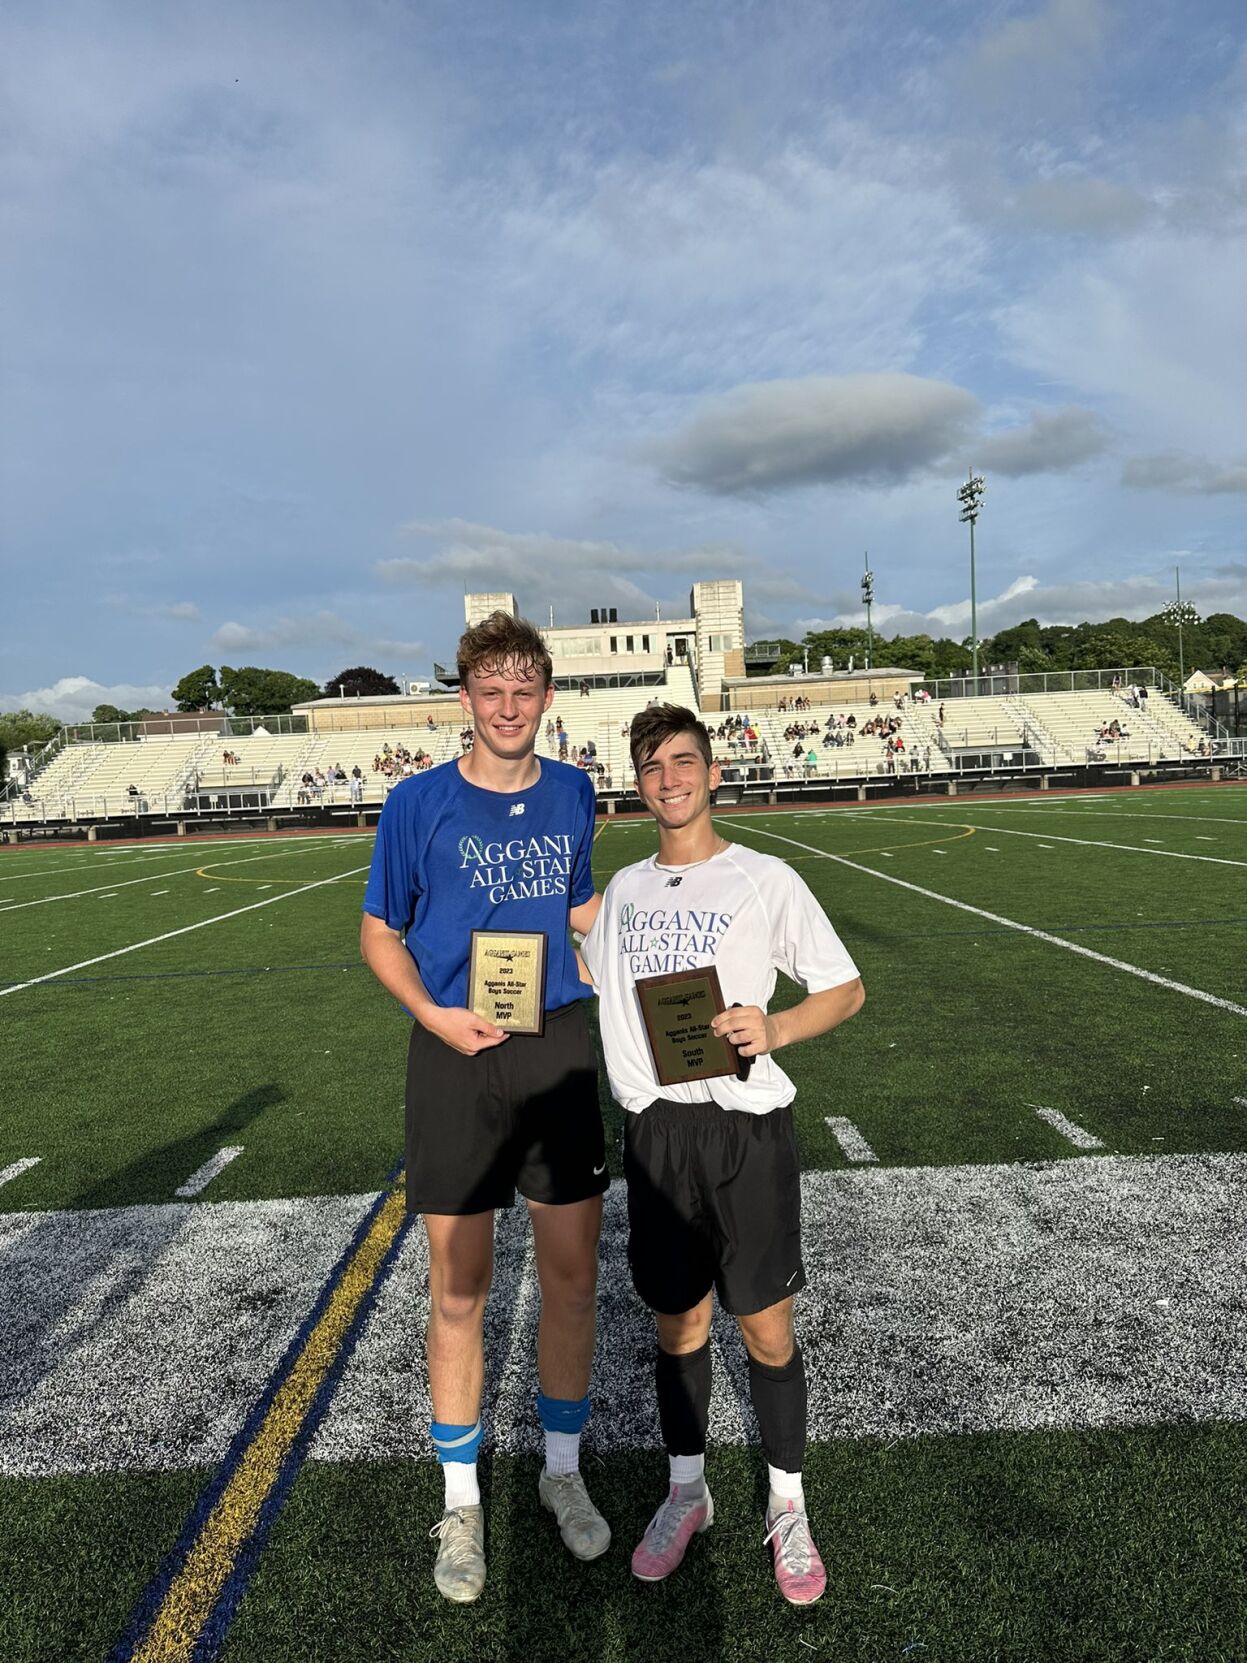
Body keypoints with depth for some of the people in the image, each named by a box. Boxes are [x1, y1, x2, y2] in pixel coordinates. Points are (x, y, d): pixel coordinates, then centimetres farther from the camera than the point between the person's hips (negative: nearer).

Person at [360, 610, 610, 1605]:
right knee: (459, 1291, 9)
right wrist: (434, 1013, -13)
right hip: (458, 1060, -2)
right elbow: (379, 935, 2)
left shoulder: (572, 794, 5)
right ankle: (462, 1502, 32)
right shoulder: (418, 804, -4)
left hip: (561, 1049, 3)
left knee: (572, 1277, 11)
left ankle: (563, 1471, 37)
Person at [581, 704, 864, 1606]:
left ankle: (788, 1505, 32)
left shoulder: (767, 879, -4)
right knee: (678, 1323, 16)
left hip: (746, 1127, -3)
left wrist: (774, 1030, -18)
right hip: (653, 1132, 3)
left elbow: (846, 988, -1)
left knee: (767, 1329, 8)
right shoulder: (624, 887, 9)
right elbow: (587, 980, 23)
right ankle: (686, 1491, 38)